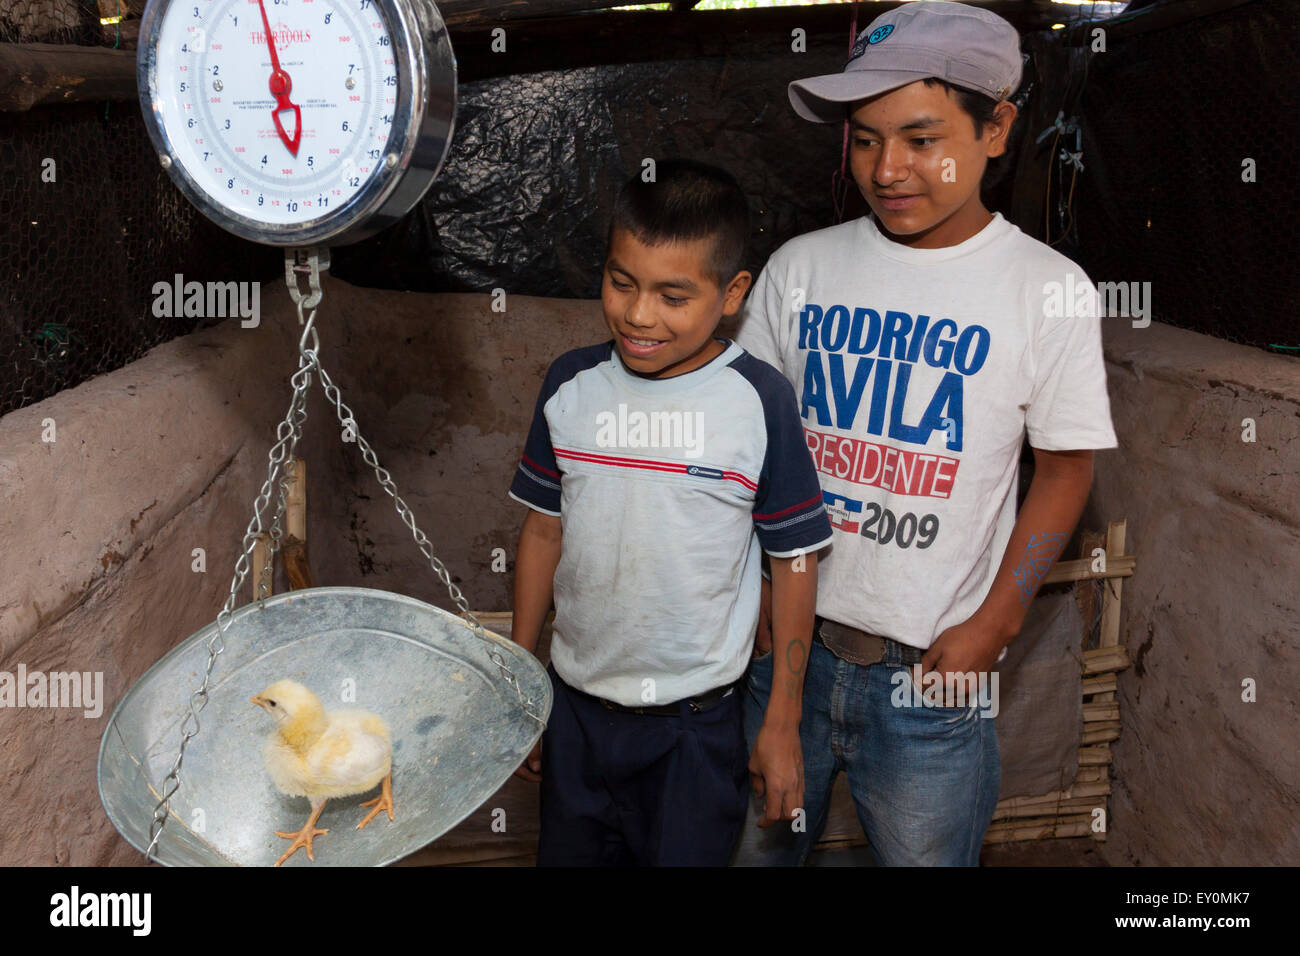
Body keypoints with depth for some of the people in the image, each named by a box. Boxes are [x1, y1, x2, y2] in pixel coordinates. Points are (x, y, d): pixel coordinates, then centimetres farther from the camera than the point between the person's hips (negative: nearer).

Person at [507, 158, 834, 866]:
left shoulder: (759, 401, -13)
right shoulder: (571, 383, -4)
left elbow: (794, 561, -7)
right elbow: (544, 529, 6)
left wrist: (782, 722, -3)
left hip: (695, 725, -3)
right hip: (574, 707, 3)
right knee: (568, 854, 19)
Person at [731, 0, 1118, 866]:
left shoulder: (1049, 291, -8)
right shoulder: (800, 267, -1)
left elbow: (1066, 467, -3)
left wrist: (994, 624, -9)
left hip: (931, 665, -2)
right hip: (782, 638, 3)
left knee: (925, 851, 14)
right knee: (757, 849, 19)